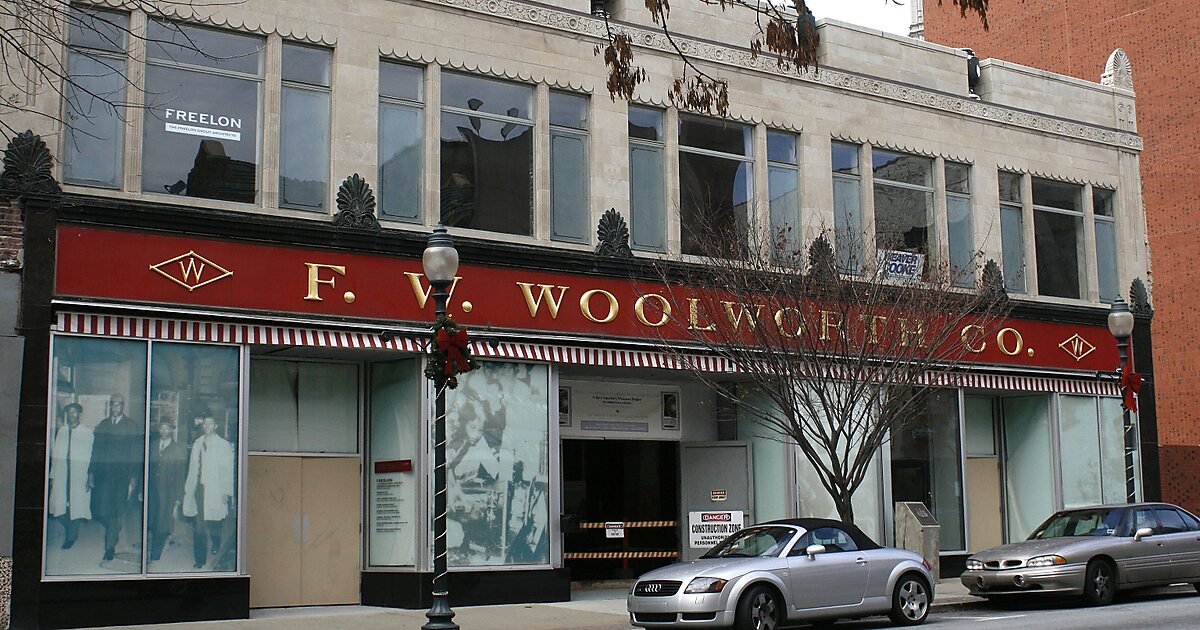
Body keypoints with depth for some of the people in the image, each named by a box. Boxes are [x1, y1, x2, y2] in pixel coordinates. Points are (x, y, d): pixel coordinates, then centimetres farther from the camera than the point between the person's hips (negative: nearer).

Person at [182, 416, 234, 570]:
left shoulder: (224, 445, 0)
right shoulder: (197, 444, 11)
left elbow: (228, 470, -2)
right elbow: (192, 469, 14)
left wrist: (226, 492, -8)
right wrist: (187, 489, 10)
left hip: (215, 491, -3)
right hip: (199, 489, 3)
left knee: (214, 525, 4)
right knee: (198, 527, -1)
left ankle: (216, 549, 33)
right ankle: (200, 561, 5)